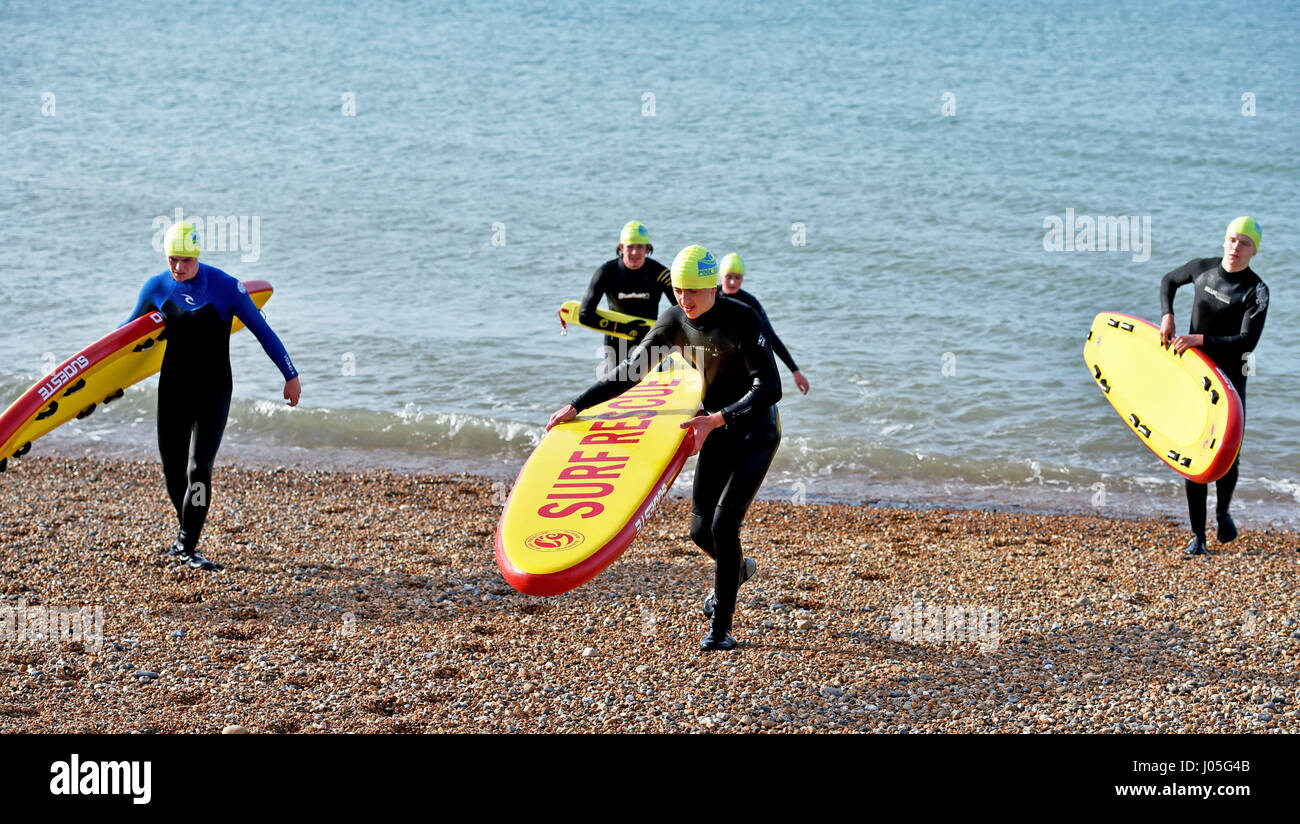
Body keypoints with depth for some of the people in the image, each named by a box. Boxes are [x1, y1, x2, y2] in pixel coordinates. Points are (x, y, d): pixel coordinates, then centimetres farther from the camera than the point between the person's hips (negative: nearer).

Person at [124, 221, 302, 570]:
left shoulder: (224, 286, -12)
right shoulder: (156, 288, -1)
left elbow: (262, 330, -5)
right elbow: (130, 328, 16)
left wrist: (290, 375, -4)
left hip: (213, 390, -3)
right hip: (173, 388, 4)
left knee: (199, 466, -12)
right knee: (173, 467, 7)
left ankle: (187, 546, -7)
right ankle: (187, 533, 27)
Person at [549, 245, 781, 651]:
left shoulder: (742, 320, -25)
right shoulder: (674, 321, -7)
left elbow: (770, 389, -29)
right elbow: (629, 372, 2)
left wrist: (714, 420, -38)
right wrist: (577, 406, -1)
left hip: (756, 430, -6)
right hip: (717, 429, 6)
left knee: (724, 524, -17)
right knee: (701, 529, 7)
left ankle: (721, 626, -4)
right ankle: (737, 569, 43)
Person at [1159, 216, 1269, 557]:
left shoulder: (1256, 292, -13)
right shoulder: (1203, 268, -1)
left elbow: (1247, 341, -23)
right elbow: (1169, 281, 19)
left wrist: (1200, 339, -31)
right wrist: (1167, 317, 1)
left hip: (1231, 378, -2)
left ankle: (1223, 512, 30)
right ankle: (1197, 537, 5)